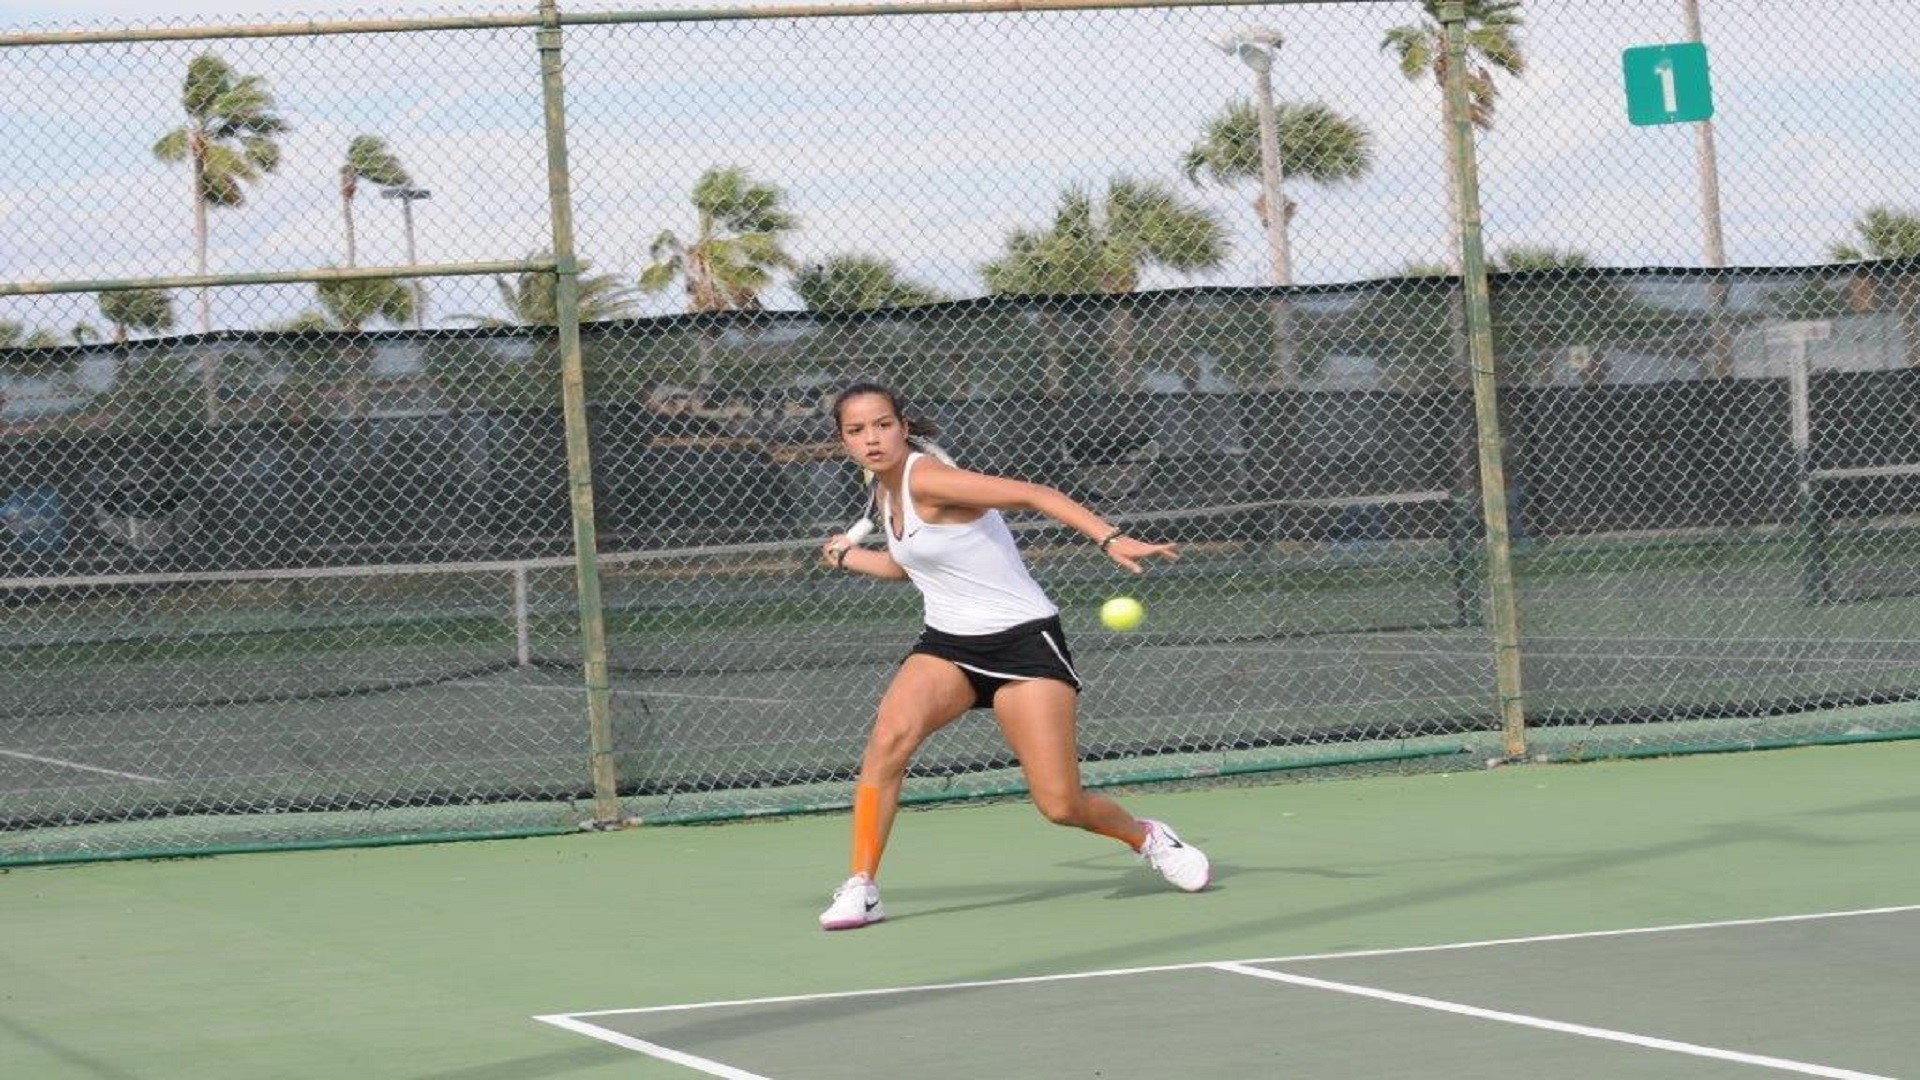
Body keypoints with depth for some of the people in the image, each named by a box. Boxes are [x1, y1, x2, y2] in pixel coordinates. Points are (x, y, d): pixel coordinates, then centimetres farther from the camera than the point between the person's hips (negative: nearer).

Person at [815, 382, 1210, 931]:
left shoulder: (926, 479, -16)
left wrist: (1110, 538, -34)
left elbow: (1034, 494, -23)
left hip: (1023, 639, -6)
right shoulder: (886, 492, 8)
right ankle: (860, 890, -18)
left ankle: (1146, 837, 24)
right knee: (890, 736, -24)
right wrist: (848, 556, 34)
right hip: (948, 644, 6)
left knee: (1060, 805, -10)